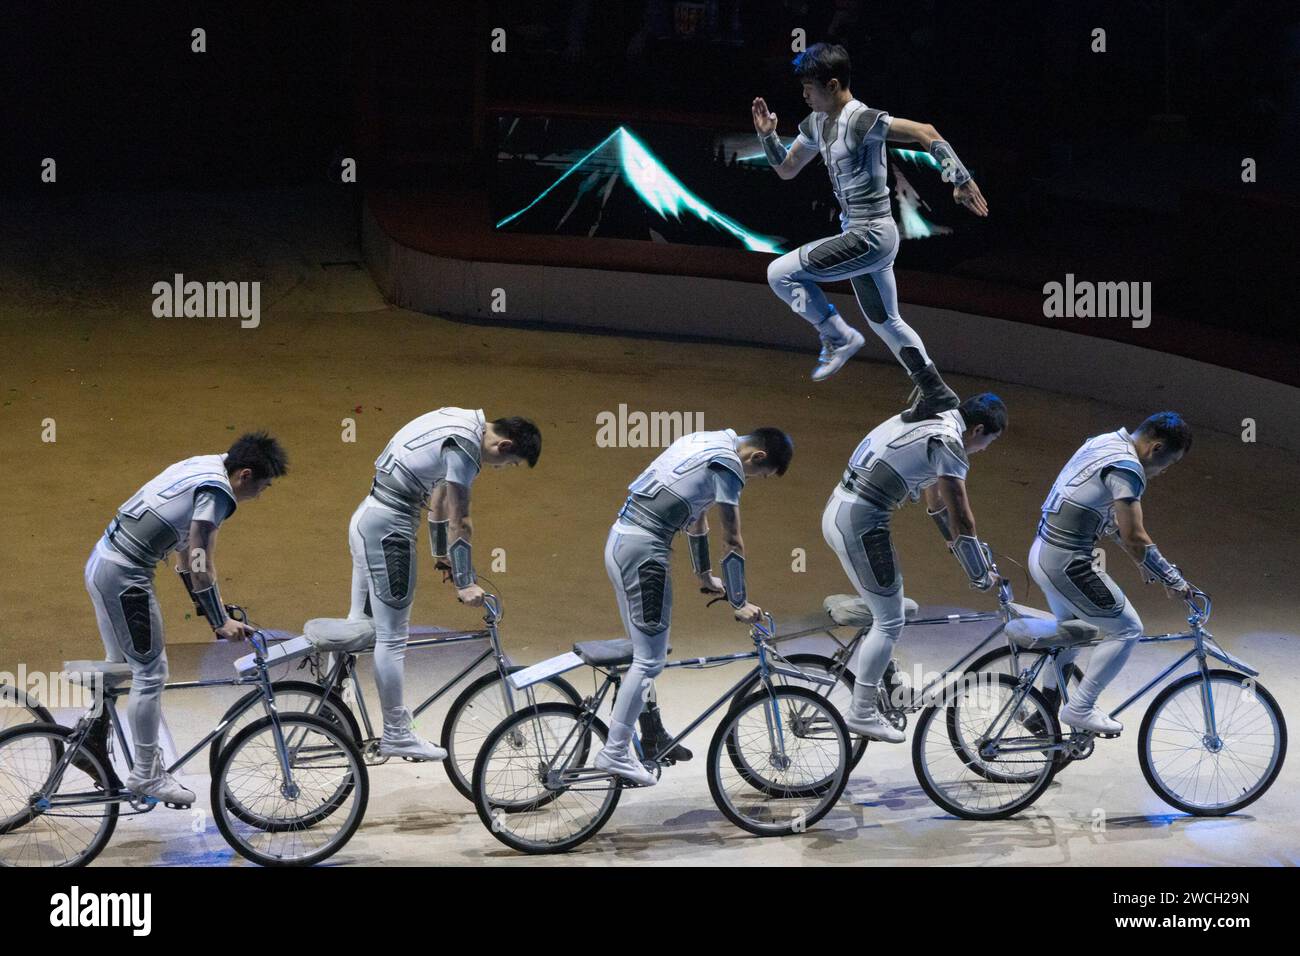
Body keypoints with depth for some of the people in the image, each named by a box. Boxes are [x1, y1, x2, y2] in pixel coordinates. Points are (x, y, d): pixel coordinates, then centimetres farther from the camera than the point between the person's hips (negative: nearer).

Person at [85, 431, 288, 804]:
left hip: (101, 561, 10)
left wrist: (205, 603, 26)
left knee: (120, 664, 22)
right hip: (124, 575, -10)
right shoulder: (216, 490, -15)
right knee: (151, 672, -2)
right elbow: (199, 560, -18)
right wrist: (221, 622, -14)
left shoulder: (201, 467, 15)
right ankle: (145, 774, 4)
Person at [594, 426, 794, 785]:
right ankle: (615, 751, -7)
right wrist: (739, 604, 0)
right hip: (643, 549, -10)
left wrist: (705, 576, 36)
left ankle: (652, 735, 30)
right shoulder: (728, 465, -10)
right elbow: (732, 541, -8)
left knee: (645, 651, 20)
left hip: (619, 540, 10)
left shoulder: (707, 442, 19)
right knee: (650, 659, -6)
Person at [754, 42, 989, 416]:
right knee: (884, 322, 21)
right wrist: (767, 135, 2)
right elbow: (786, 169, 20)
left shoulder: (861, 120, -20)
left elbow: (924, 132, -27)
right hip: (858, 234, 10)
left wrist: (962, 181, -28)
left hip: (870, 237, -10)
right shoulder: (816, 123, 8)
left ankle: (839, 338, -2)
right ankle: (936, 393, 29)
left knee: (780, 273, -12)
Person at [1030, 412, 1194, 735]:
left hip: (1043, 553, 10)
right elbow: (1134, 538, -22)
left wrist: (1146, 562, 23)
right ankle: (1080, 708, 1)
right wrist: (1174, 580, -13)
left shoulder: (1104, 443, 12)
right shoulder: (1126, 467, -19)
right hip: (1066, 563, -10)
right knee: (1126, 629, -2)